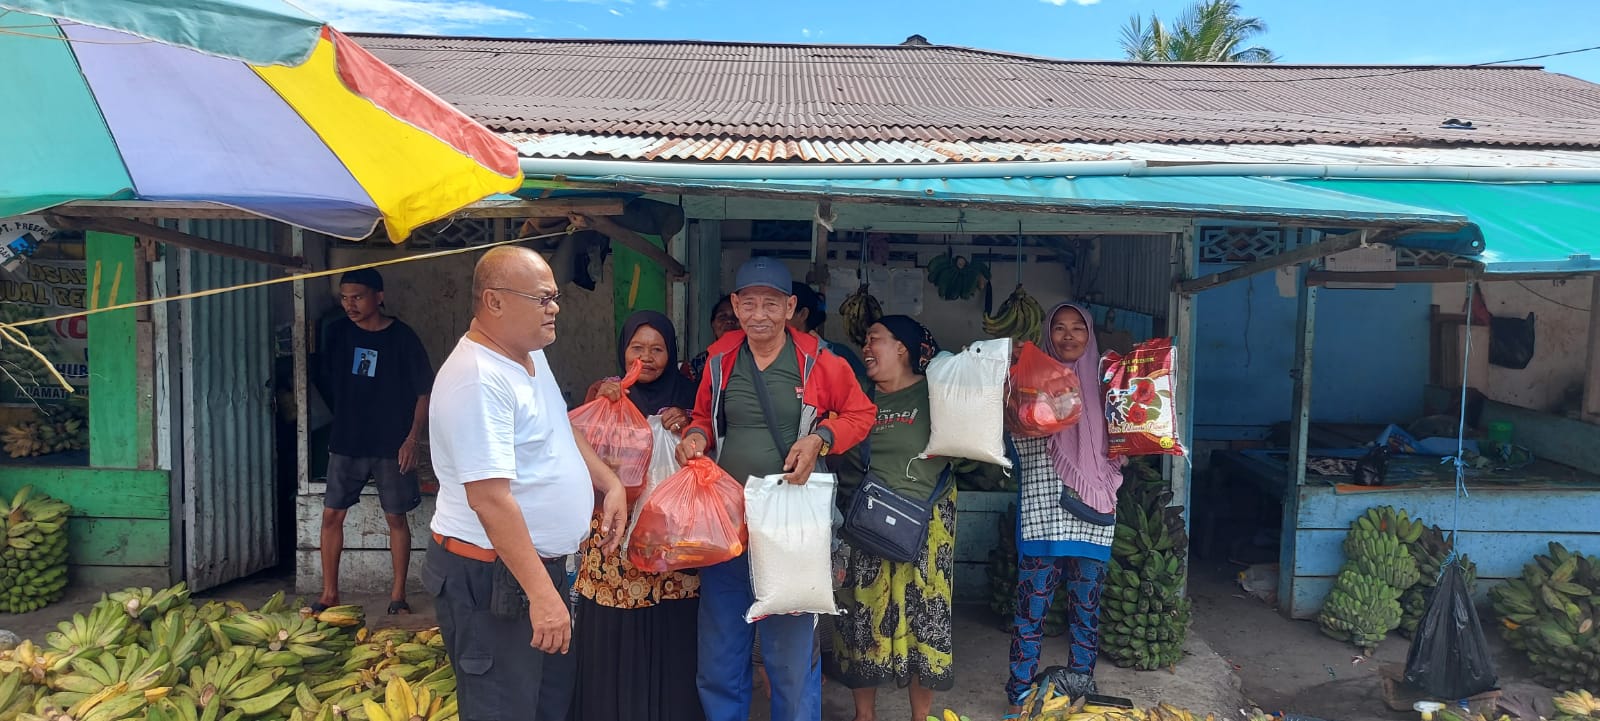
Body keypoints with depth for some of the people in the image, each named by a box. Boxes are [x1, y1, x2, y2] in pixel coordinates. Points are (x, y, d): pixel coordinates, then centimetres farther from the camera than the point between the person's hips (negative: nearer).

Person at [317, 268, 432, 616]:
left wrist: (412, 438, -12)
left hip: (391, 445, -3)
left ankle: (398, 594, 14)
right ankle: (329, 594, 16)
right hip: (346, 443, 4)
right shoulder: (339, 332, 2)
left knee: (396, 518, 3)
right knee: (331, 515, 4)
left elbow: (424, 392, -6)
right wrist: (344, 420, 11)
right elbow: (330, 381, 15)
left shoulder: (402, 337, -9)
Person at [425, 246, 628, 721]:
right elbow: (491, 499, -29)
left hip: (542, 561, 10)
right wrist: (541, 593, -30)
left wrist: (610, 484, 8)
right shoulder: (478, 379, -25)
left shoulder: (530, 354, 6)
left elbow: (560, 429, 20)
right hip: (490, 577, -10)